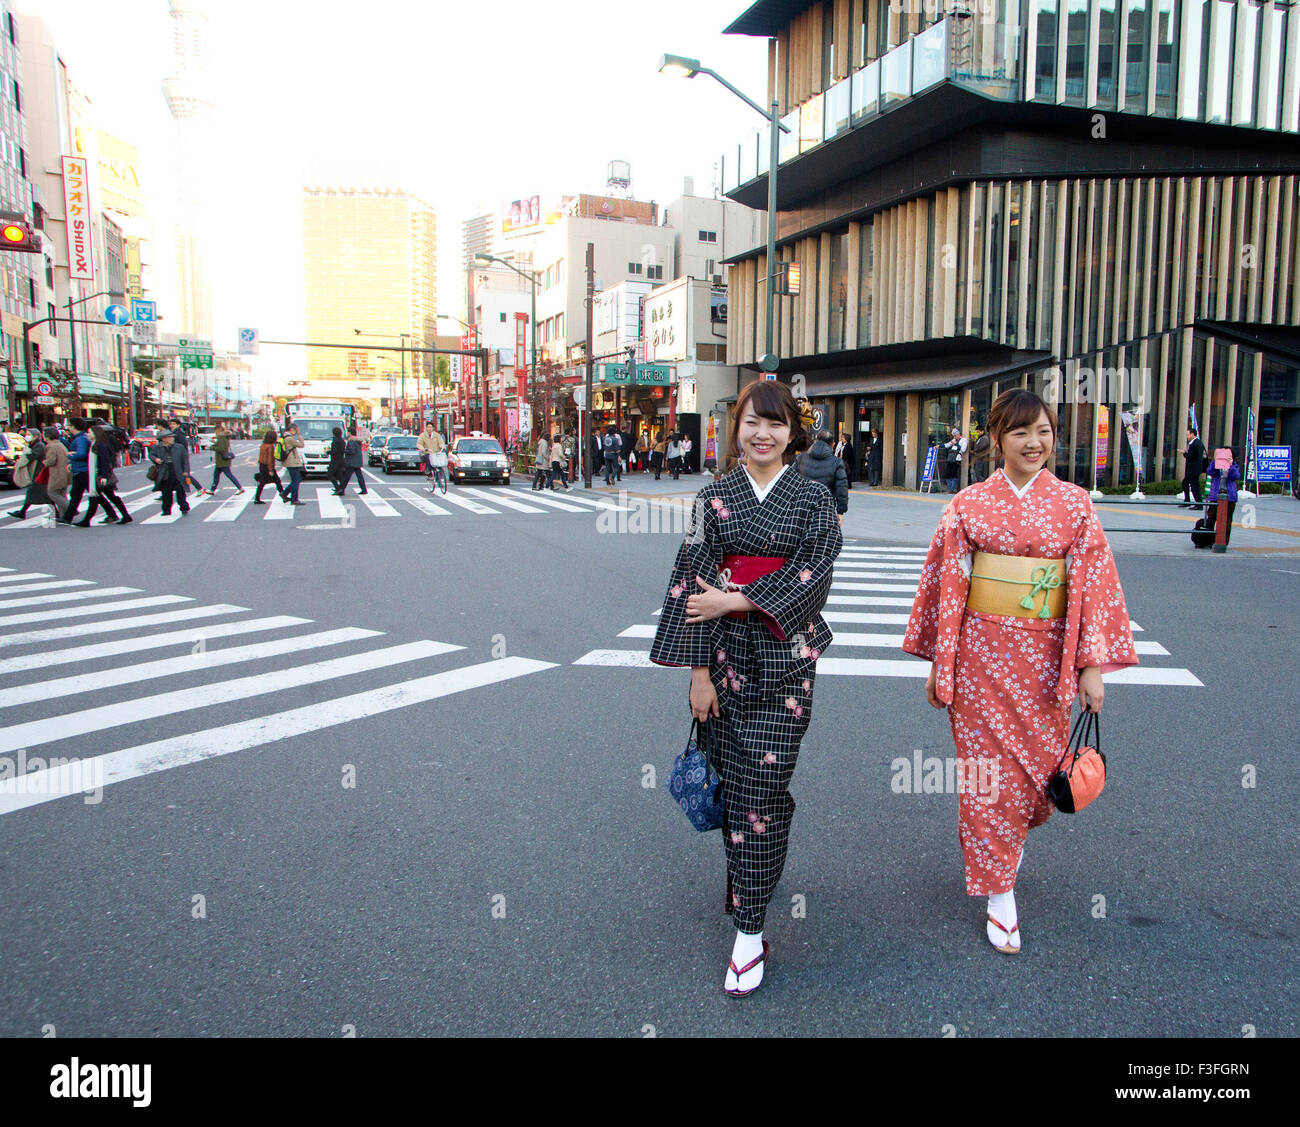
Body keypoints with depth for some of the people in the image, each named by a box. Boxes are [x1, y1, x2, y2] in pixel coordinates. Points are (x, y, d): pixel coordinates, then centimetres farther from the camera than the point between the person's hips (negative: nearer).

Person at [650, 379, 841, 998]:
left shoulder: (812, 497, 1)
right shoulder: (715, 497, 4)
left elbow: (812, 574, -8)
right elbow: (694, 581, 0)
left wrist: (735, 599, -15)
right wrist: (699, 668, -5)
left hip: (784, 655, -2)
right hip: (725, 651, 2)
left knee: (760, 780, -3)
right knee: (733, 777, 8)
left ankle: (750, 929, 4)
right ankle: (753, 873, 36)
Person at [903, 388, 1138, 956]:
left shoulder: (1074, 503, 2)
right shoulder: (969, 504, 0)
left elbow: (1093, 582, 0)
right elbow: (947, 584, 2)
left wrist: (1092, 664, -6)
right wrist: (938, 663, 1)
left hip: (1045, 654, 1)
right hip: (982, 650, -1)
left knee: (1040, 765, 11)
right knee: (989, 766, 2)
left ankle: (1011, 835, 44)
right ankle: (1000, 893, 16)